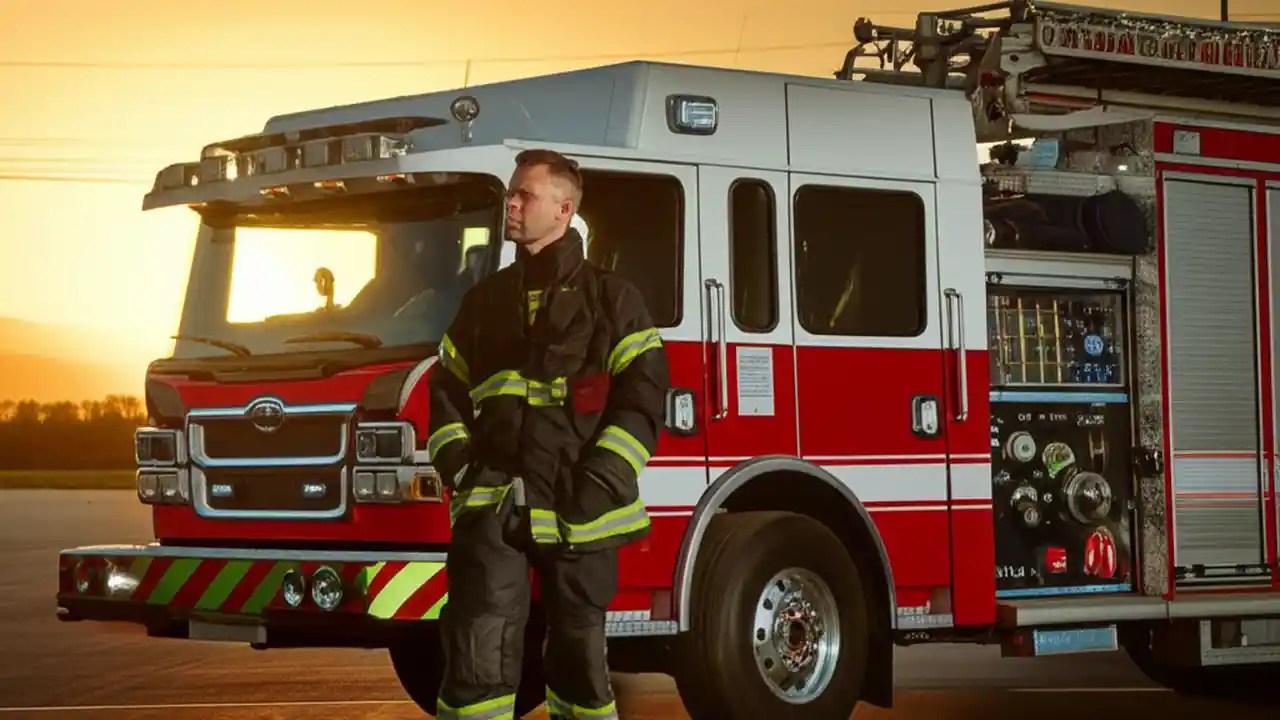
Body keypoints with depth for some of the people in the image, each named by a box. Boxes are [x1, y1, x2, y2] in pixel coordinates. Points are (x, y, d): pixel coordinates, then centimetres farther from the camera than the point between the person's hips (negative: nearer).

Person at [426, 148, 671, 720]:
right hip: (491, 505, 2)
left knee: (579, 651, 7)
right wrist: (455, 459, 3)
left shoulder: (611, 300, 5)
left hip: (575, 512, -2)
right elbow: (447, 390, 21)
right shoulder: (484, 300, 17)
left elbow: (642, 397, -2)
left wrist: (600, 481, -13)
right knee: (478, 655, -8)